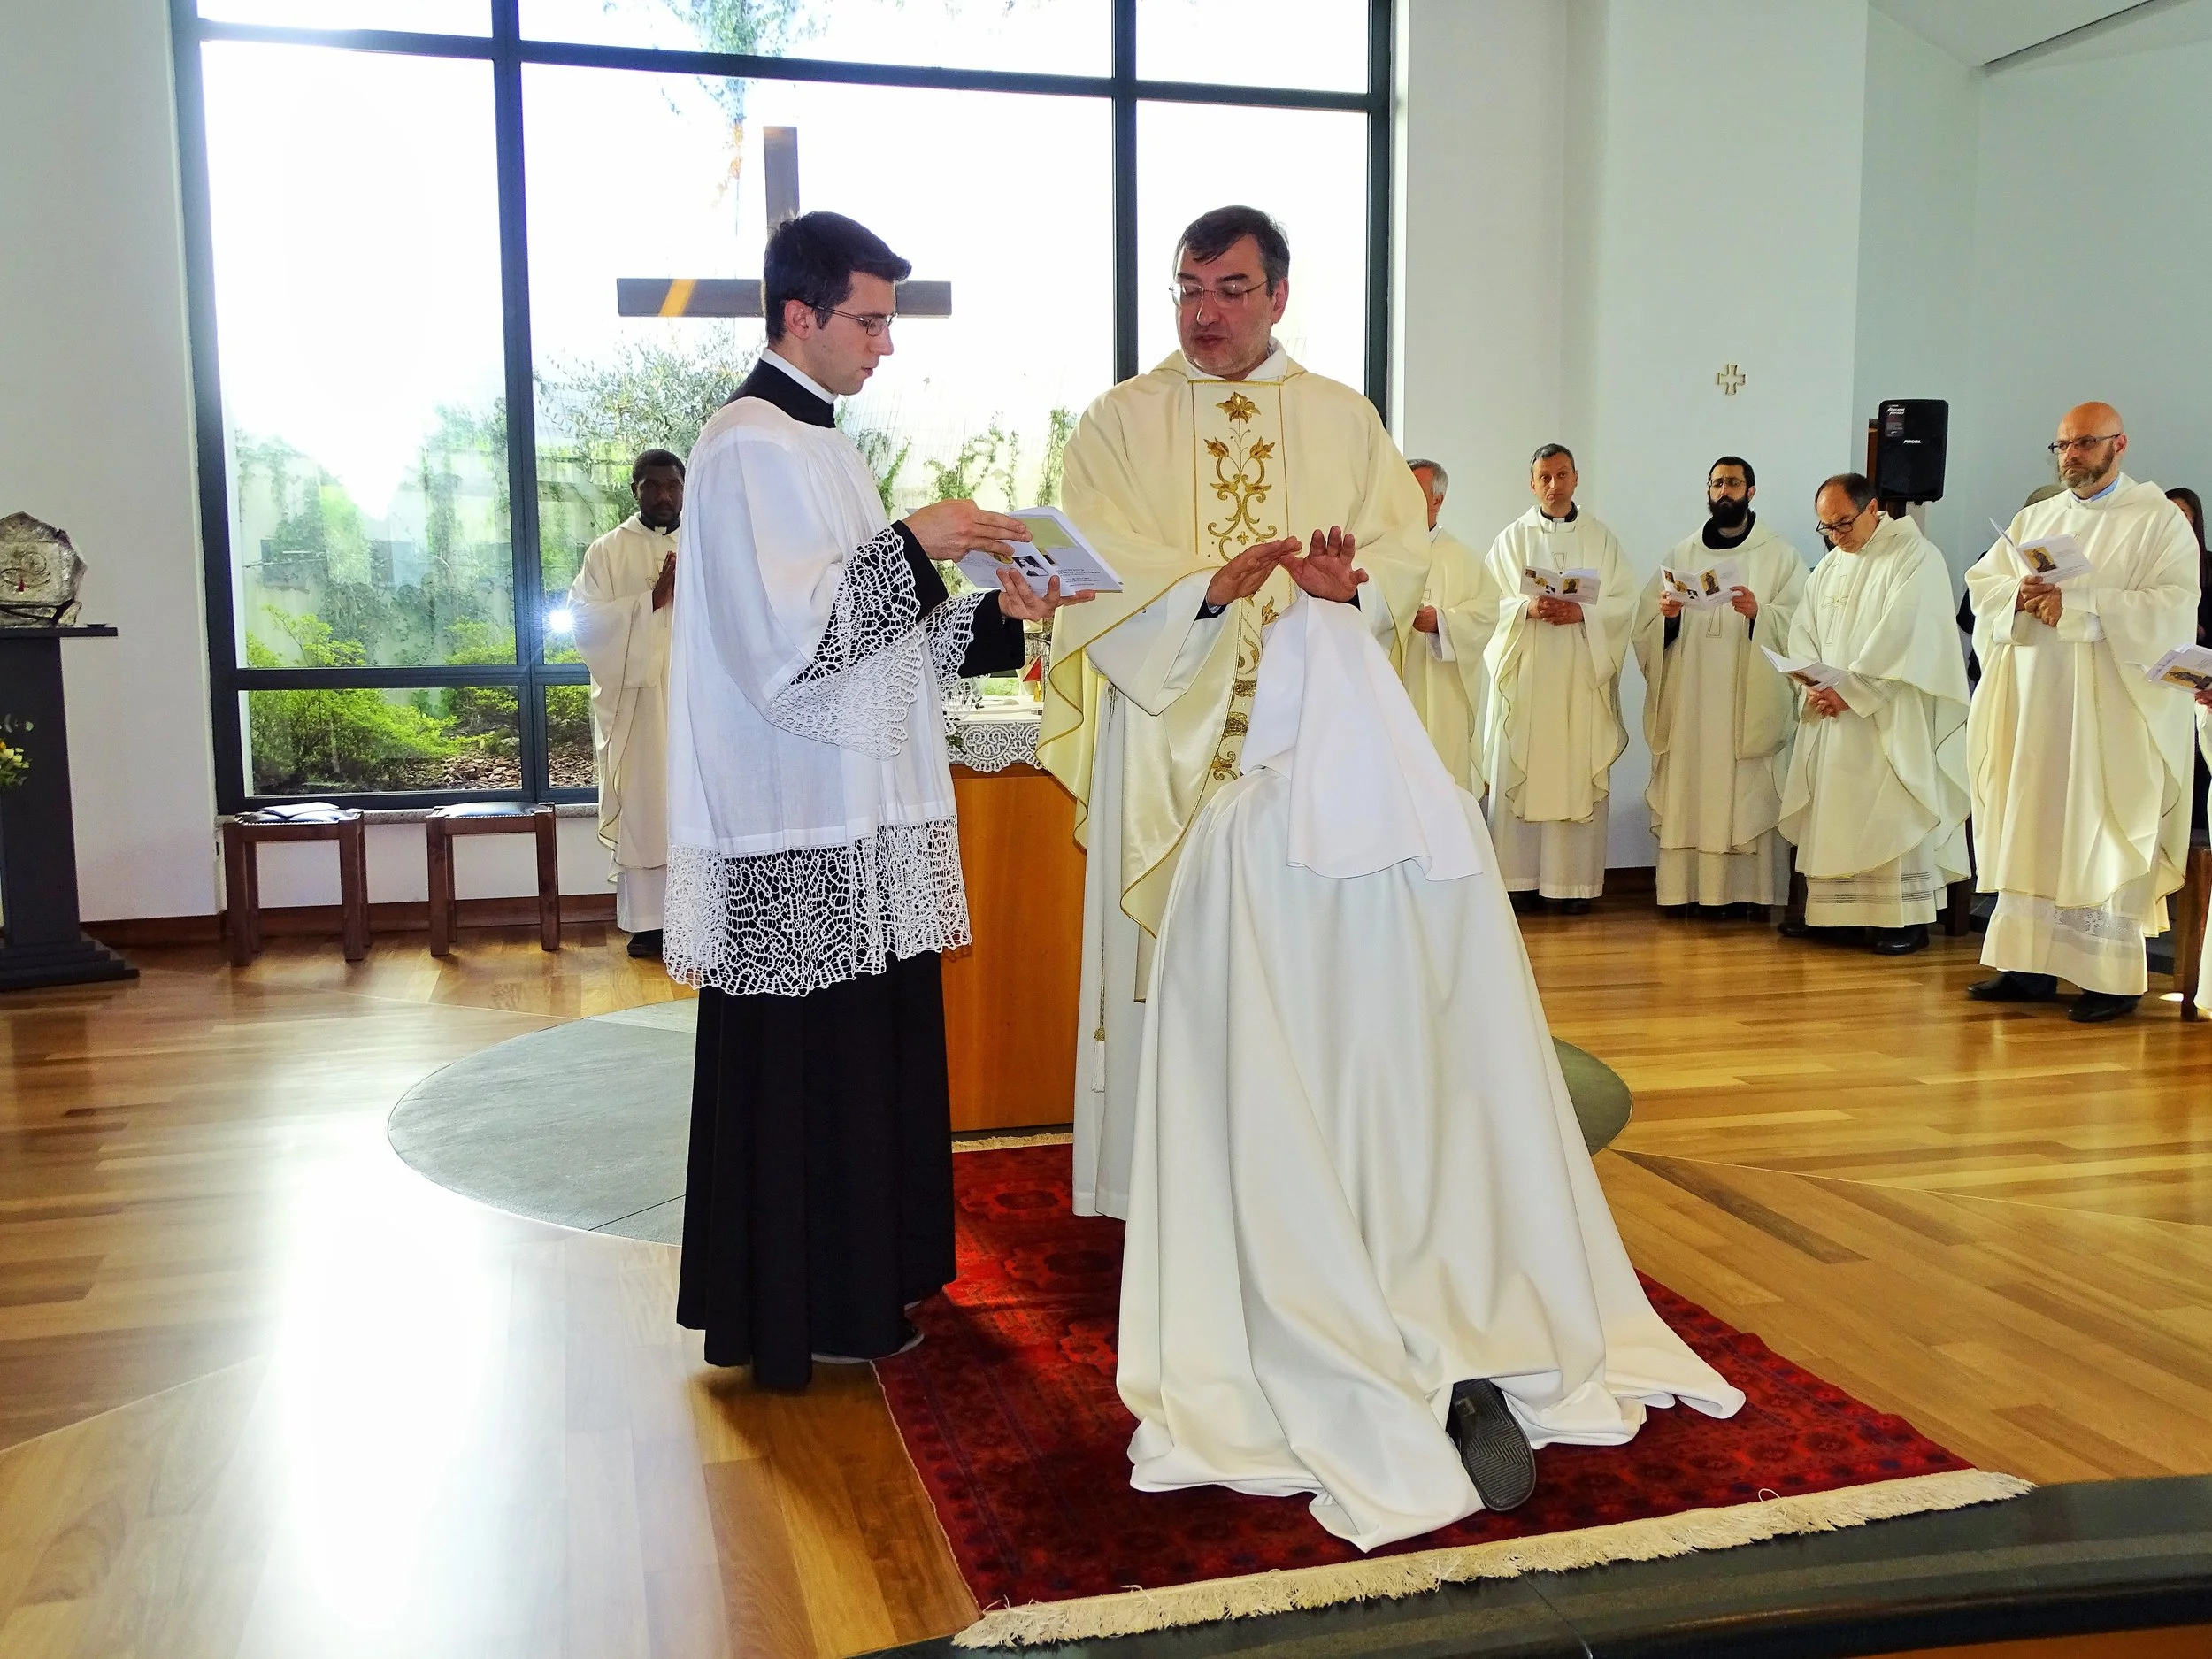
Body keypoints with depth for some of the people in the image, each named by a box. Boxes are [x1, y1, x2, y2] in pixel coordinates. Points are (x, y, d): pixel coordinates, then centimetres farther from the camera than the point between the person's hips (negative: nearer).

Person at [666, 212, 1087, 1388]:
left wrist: (996, 612, 6)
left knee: (866, 1056, 15)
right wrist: (914, 543, -18)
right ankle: (803, 1313, 13)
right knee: (806, 1065, -1)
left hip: (860, 816, 10)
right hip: (798, 824, -10)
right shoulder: (749, 445, -11)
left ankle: (859, 1279, 28)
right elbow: (785, 636, -21)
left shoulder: (816, 442, 18)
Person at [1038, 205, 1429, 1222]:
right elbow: (1101, 575, -6)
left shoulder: (1344, 420, 14)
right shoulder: (1119, 423, 8)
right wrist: (1205, 590, -23)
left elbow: (1404, 552, 4)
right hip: (1169, 741, -1)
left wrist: (1350, 587, -19)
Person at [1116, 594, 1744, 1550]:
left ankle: (1372, 1389, -21)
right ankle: (1466, 1373, -12)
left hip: (1295, 1145, -3)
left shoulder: (1238, 826, -12)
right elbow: (1491, 1031, 6)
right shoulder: (1452, 817, -1)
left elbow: (1200, 1018, -4)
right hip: (1430, 1138, 4)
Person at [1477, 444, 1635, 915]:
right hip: (1524, 674, 0)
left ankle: (1575, 882, 3)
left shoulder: (1601, 539, 10)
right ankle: (1520, 880, 1)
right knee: (1519, 773, -3)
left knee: (1580, 775, -2)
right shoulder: (1512, 539, 9)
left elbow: (1624, 601, 4)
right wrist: (1526, 609, -16)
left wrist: (1583, 612, -14)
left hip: (1582, 677, 0)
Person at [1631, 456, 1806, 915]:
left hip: (1749, 700, -2)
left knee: (1746, 793, -5)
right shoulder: (1681, 554, 15)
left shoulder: (1780, 557, 7)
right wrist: (1666, 615, -12)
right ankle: (1686, 887, 4)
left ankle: (1741, 890, 0)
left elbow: (1797, 624, -4)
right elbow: (1645, 624, 9)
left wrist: (1758, 612, -21)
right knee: (1687, 790, -1)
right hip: (1688, 700, 3)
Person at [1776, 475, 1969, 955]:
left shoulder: (1916, 556, -8)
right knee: (1828, 813, 8)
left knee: (1895, 816, -7)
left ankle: (1908, 921, -2)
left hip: (1890, 717, -7)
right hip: (1830, 714, 7)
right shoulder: (1828, 568, 15)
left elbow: (1901, 635, -17)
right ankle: (1827, 910, 16)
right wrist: (1814, 686, -6)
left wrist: (1849, 689, -19)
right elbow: (1804, 636, 12)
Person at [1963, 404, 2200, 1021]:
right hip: (2034, 708, 5)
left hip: (2114, 712, -5)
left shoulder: (2159, 519, 0)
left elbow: (2175, 604, -12)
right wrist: (2017, 595, -10)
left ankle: (2114, 978, 1)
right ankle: (2031, 966, 10)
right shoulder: (2034, 519, 17)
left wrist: (2079, 606, -19)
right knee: (2030, 831, 4)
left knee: (2104, 840, -5)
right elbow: (1981, 583, 12)